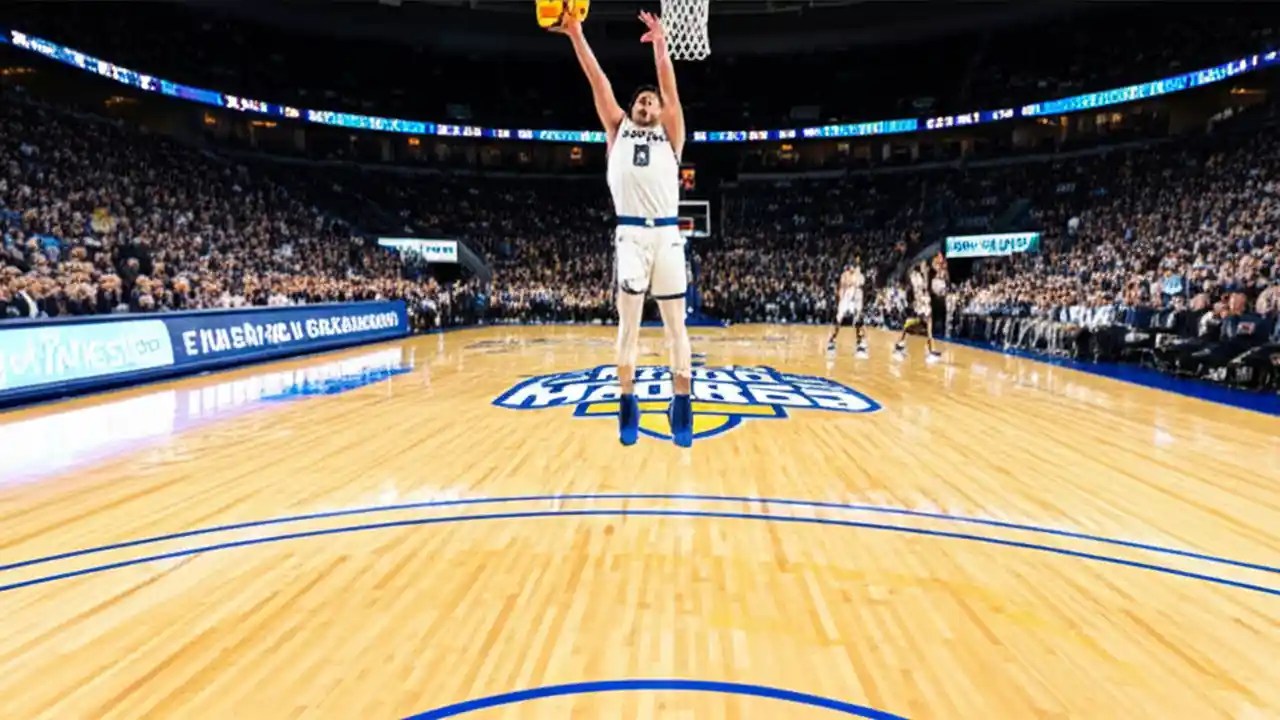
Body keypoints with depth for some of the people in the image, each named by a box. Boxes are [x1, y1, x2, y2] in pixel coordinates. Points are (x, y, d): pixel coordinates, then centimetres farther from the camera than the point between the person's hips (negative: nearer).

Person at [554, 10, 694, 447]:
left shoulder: (670, 135, 16)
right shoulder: (618, 130, 19)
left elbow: (669, 86, 5)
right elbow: (598, 83, 12)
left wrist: (660, 43, -5)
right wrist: (576, 35, 6)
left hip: (666, 233, 0)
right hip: (630, 234, 1)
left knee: (675, 323, 2)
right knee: (628, 322, 1)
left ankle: (681, 406, 8)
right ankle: (628, 404, 9)